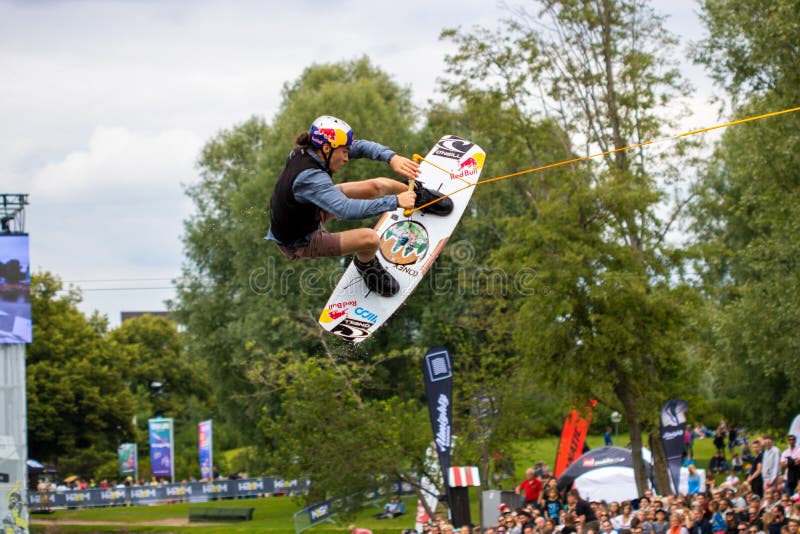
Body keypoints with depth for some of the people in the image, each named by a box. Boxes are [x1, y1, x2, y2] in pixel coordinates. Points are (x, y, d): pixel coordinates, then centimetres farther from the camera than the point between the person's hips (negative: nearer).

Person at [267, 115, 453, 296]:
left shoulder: (306, 150, -14)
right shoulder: (310, 178, -40)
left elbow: (359, 146, -8)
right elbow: (346, 210, -48)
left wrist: (391, 158, -26)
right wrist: (395, 202, -45)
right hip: (299, 245, -9)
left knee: (379, 186, 1)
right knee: (369, 239, -25)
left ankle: (419, 198, 30)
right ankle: (367, 266, 11)